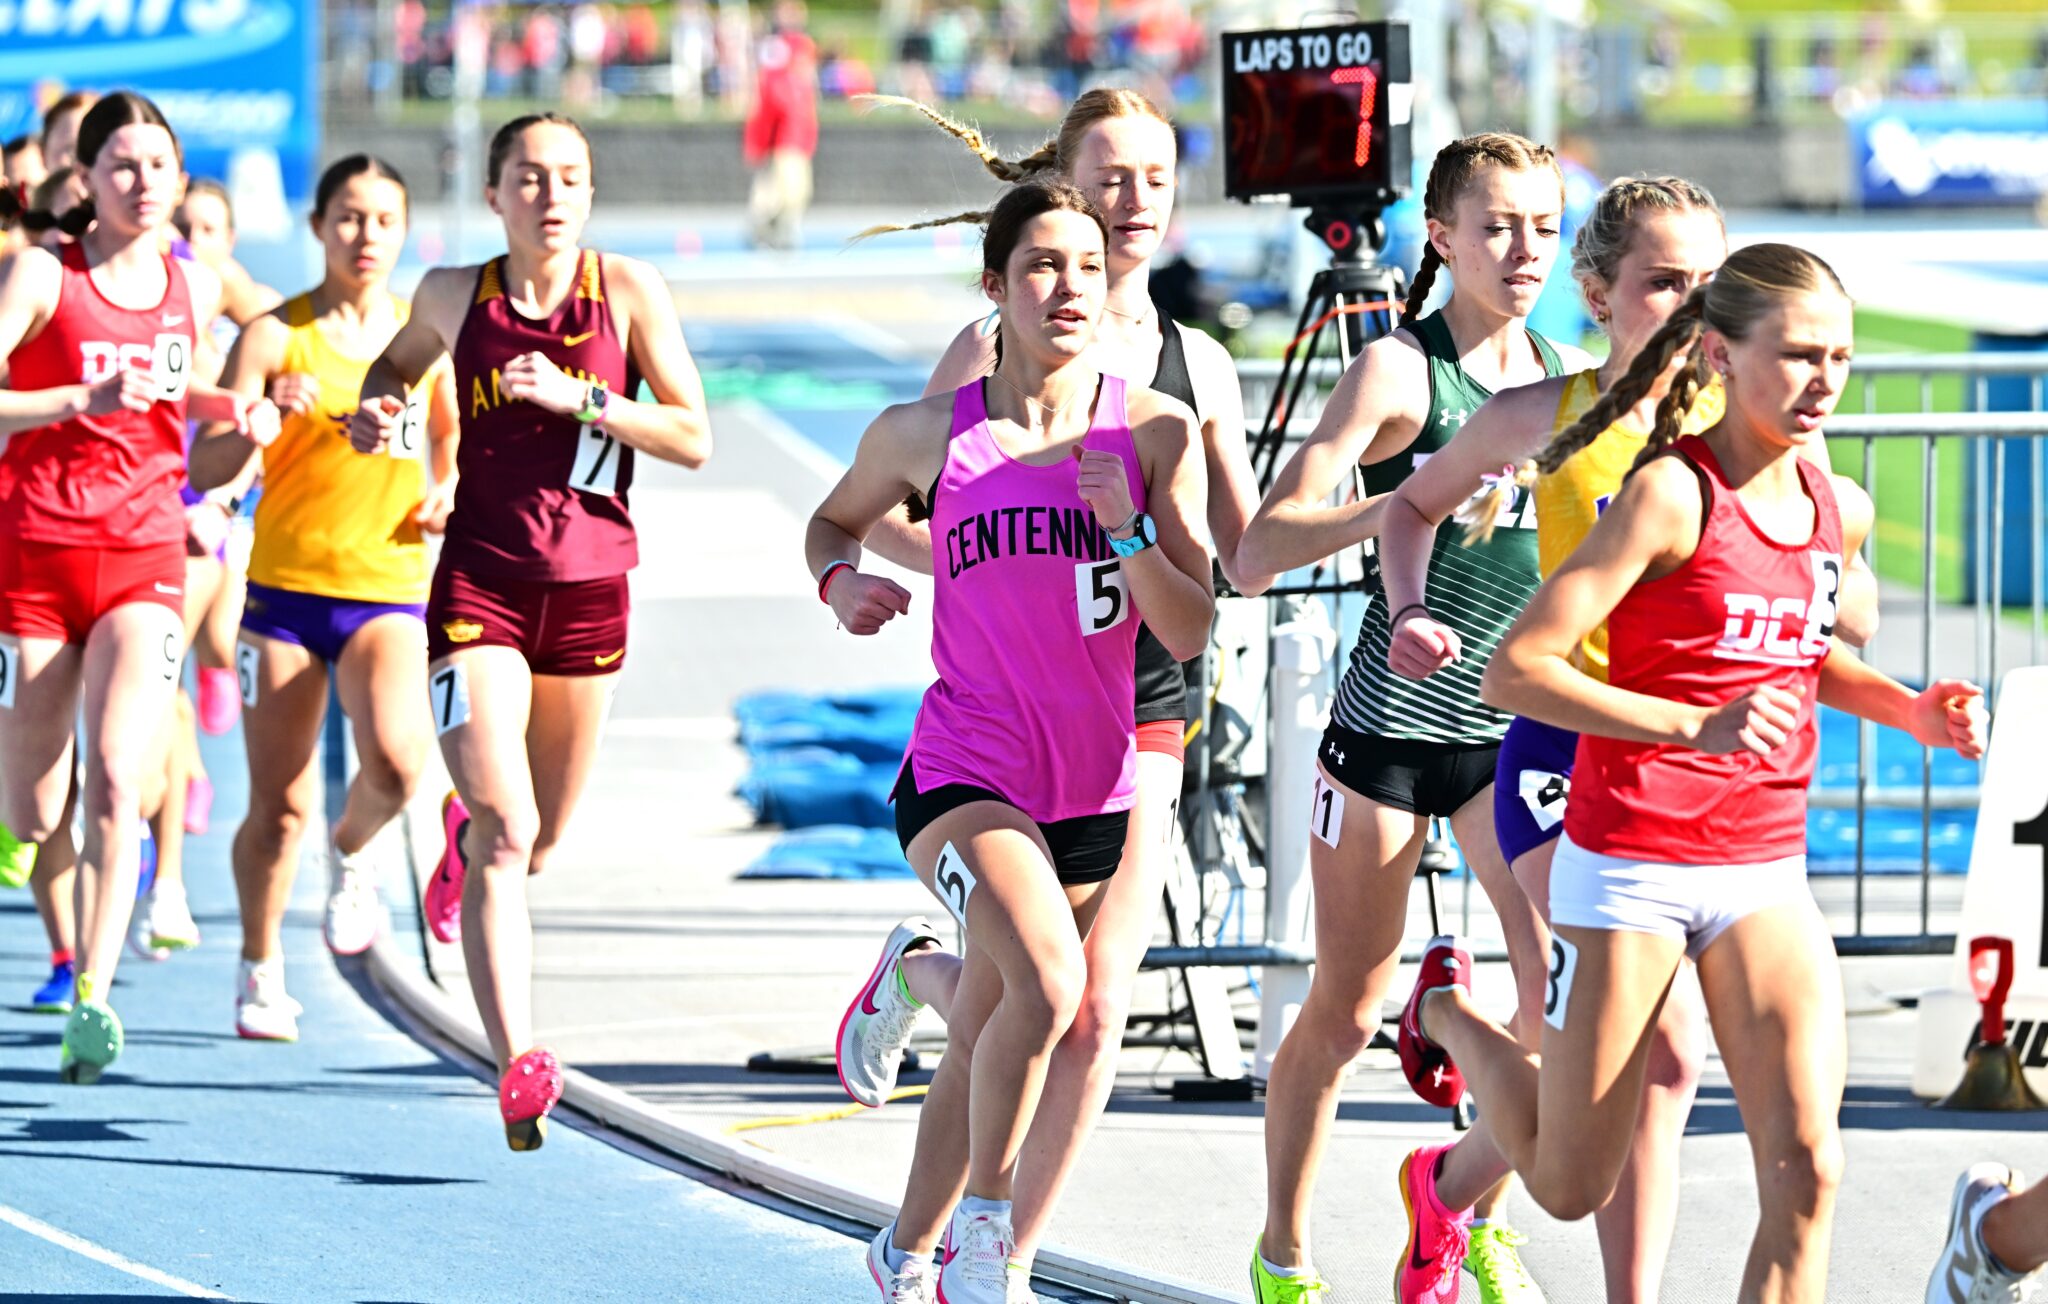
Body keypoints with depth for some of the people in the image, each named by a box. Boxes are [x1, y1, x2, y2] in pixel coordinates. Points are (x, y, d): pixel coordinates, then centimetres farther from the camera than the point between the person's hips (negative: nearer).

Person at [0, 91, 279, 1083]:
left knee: (117, 784, -19)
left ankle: (90, 1002, -21)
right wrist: (87, 401, -24)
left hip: (144, 557, 2)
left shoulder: (194, 289, 8)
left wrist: (233, 408, 8)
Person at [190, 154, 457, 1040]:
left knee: (396, 758, -25)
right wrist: (266, 412, -26)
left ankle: (353, 851, 10)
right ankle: (260, 972, 23)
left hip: (390, 591, 1)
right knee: (279, 807, 2)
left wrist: (447, 494, 3)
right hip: (286, 590, -1)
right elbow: (206, 469, -8)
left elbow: (454, 442, 24)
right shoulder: (275, 336, -3)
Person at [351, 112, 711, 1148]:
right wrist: (379, 408, 1)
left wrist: (576, 399, -17)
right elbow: (399, 359, 24)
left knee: (538, 846, 15)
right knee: (505, 832, -17)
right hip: (479, 585, -1)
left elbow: (693, 438, -5)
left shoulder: (628, 293, -3)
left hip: (588, 590, 1)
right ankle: (517, 1070, -23)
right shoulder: (454, 296, 1)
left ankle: (466, 843, 54)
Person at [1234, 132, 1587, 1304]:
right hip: (1393, 722, -4)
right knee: (1347, 1010, 4)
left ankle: (1465, 1192, 13)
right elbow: (1265, 544, -18)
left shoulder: (1572, 376, 6)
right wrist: (1401, 503, -32)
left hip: (1515, 727, 4)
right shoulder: (1402, 372, -11)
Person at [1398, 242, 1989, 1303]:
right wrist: (1699, 725, -31)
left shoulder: (1840, 513, 5)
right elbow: (1513, 673, -21)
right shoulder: (1672, 496, -16)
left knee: (1807, 1168, -13)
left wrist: (1911, 710, 7)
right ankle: (1449, 1011, 40)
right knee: (1572, 1188, 9)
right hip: (1628, 866, -5)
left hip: (1765, 877, 5)